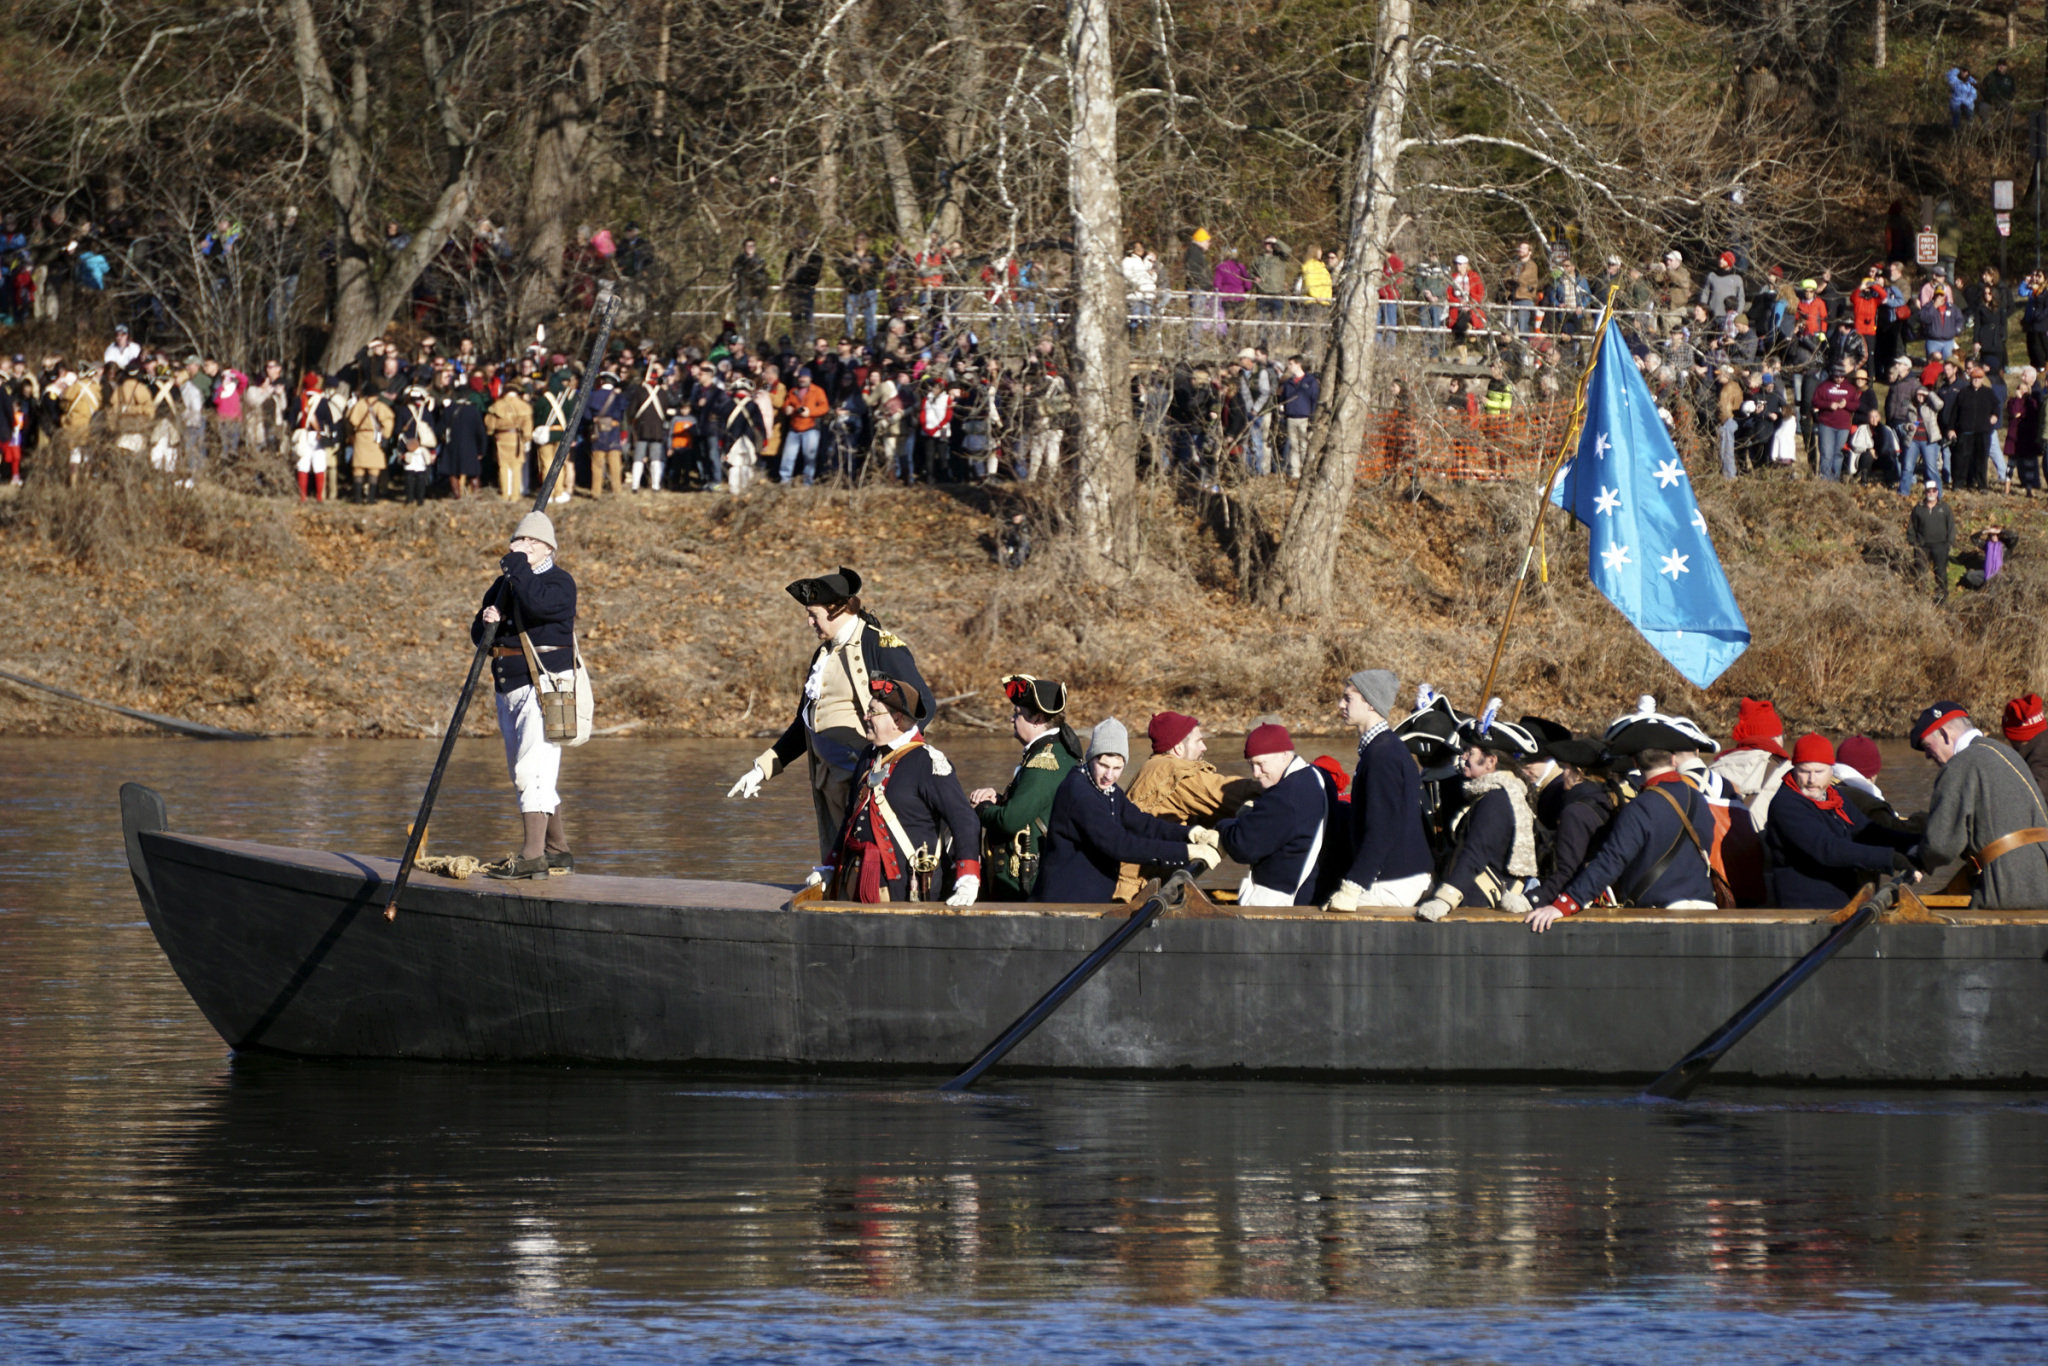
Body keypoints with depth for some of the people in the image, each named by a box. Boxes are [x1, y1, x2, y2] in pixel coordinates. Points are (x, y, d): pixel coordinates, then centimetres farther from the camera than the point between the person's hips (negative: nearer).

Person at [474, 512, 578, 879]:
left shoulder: (559, 582, -6)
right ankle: (558, 850, 23)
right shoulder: (505, 584, 16)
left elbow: (537, 605, -28)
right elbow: (479, 635, 17)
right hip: (510, 689, 9)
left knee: (533, 768, -17)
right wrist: (487, 623, -6)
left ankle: (532, 854, -21)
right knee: (524, 771, 14)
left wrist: (518, 565, -18)